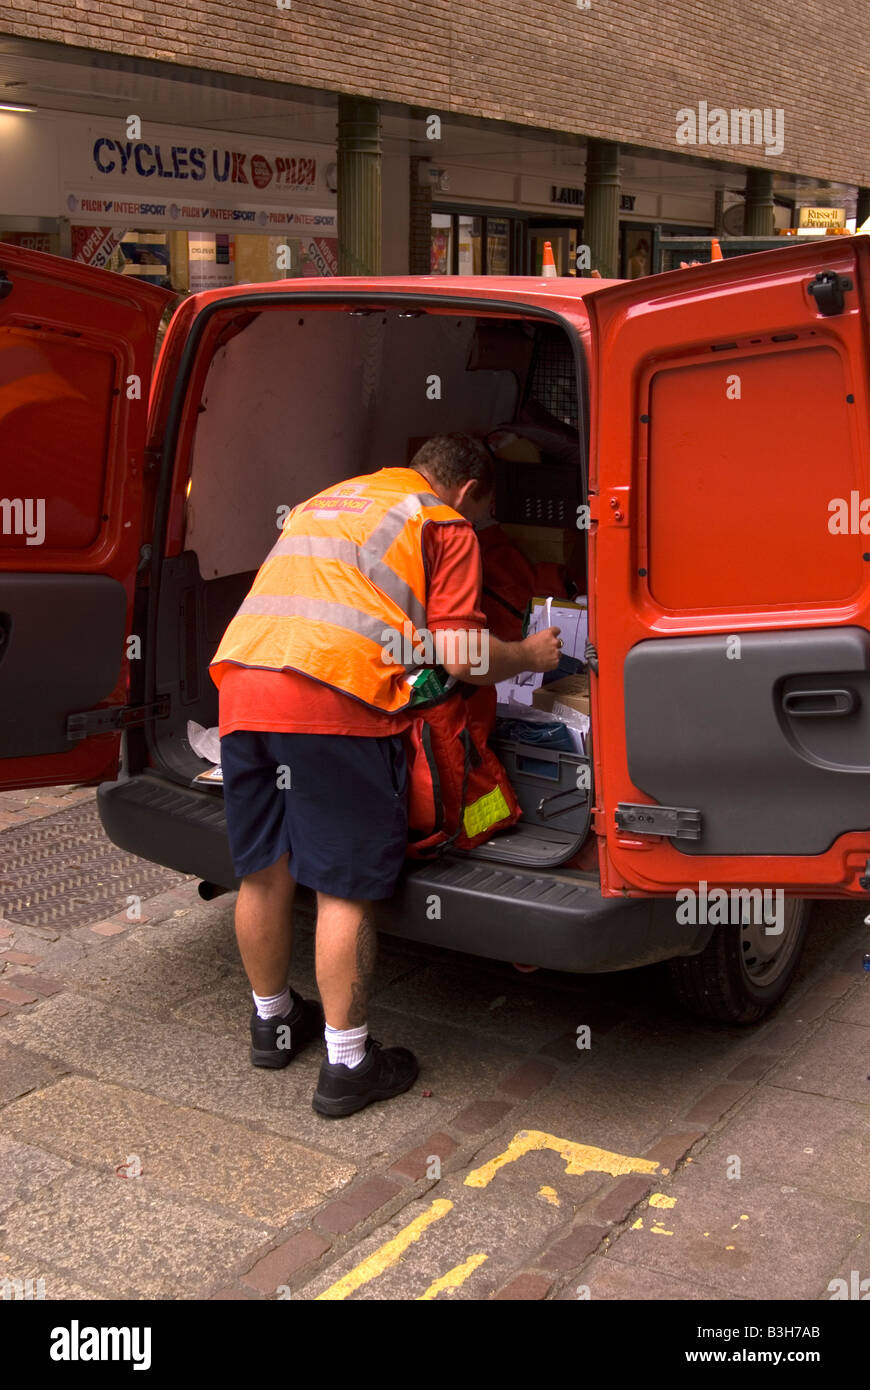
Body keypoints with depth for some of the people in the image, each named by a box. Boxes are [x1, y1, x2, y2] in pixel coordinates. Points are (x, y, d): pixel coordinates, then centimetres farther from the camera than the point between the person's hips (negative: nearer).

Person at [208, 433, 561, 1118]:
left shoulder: (325, 500, 32)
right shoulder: (446, 526, 9)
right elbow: (462, 656, 0)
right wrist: (529, 656, 18)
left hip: (242, 687, 7)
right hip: (334, 701, -7)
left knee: (264, 872, 18)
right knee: (345, 887, 2)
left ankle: (273, 1021, 38)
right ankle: (347, 1066, 12)